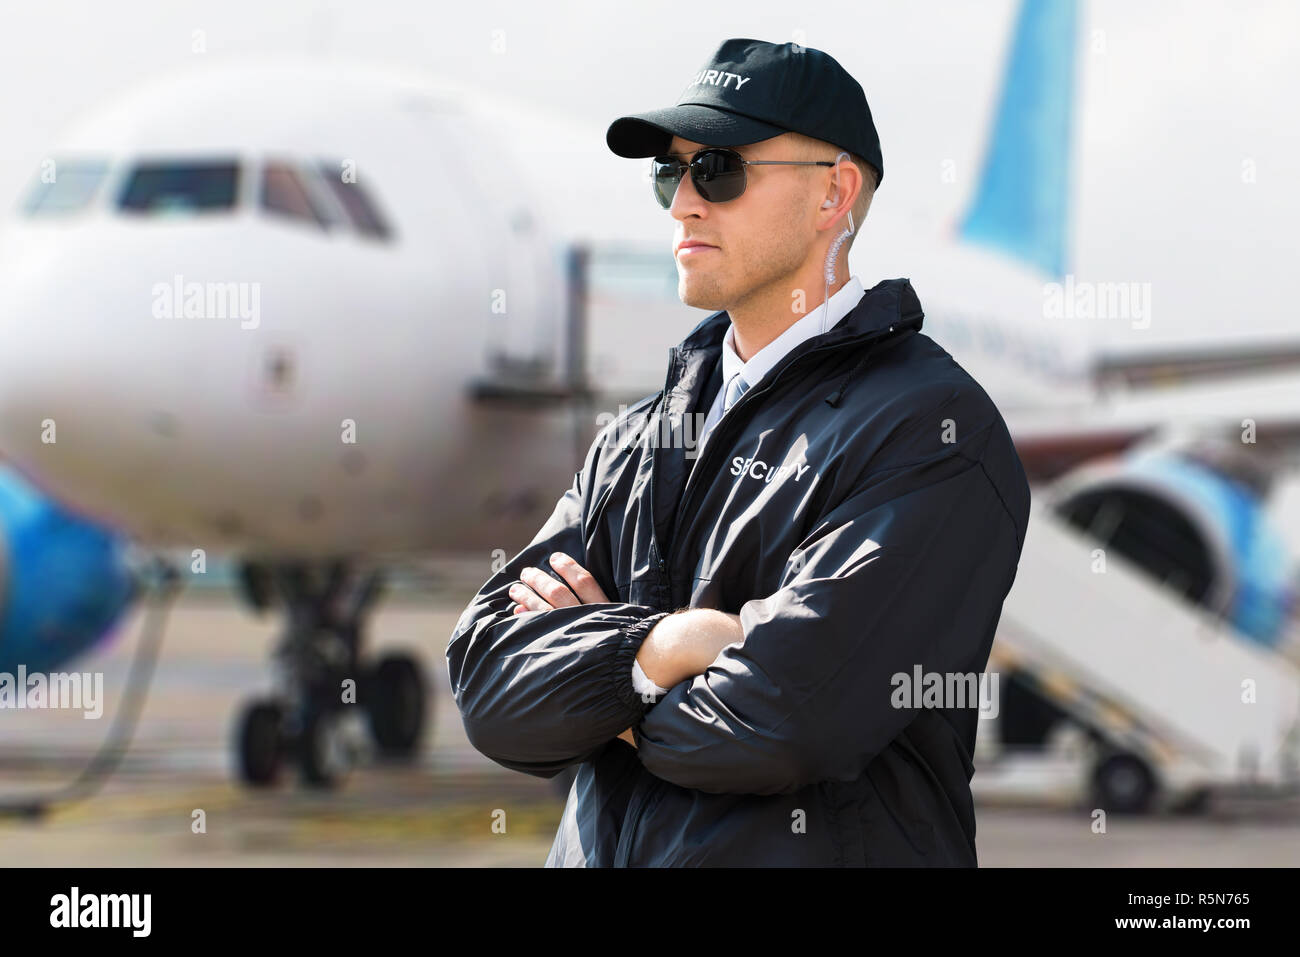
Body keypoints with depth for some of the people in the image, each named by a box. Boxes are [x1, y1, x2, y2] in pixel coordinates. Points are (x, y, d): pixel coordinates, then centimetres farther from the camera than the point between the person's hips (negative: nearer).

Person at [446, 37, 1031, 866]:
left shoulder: (933, 429, -14)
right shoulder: (638, 441, 9)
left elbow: (788, 721, -24)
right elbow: (488, 688, -1)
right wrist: (665, 645, -19)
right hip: (601, 852, 6)